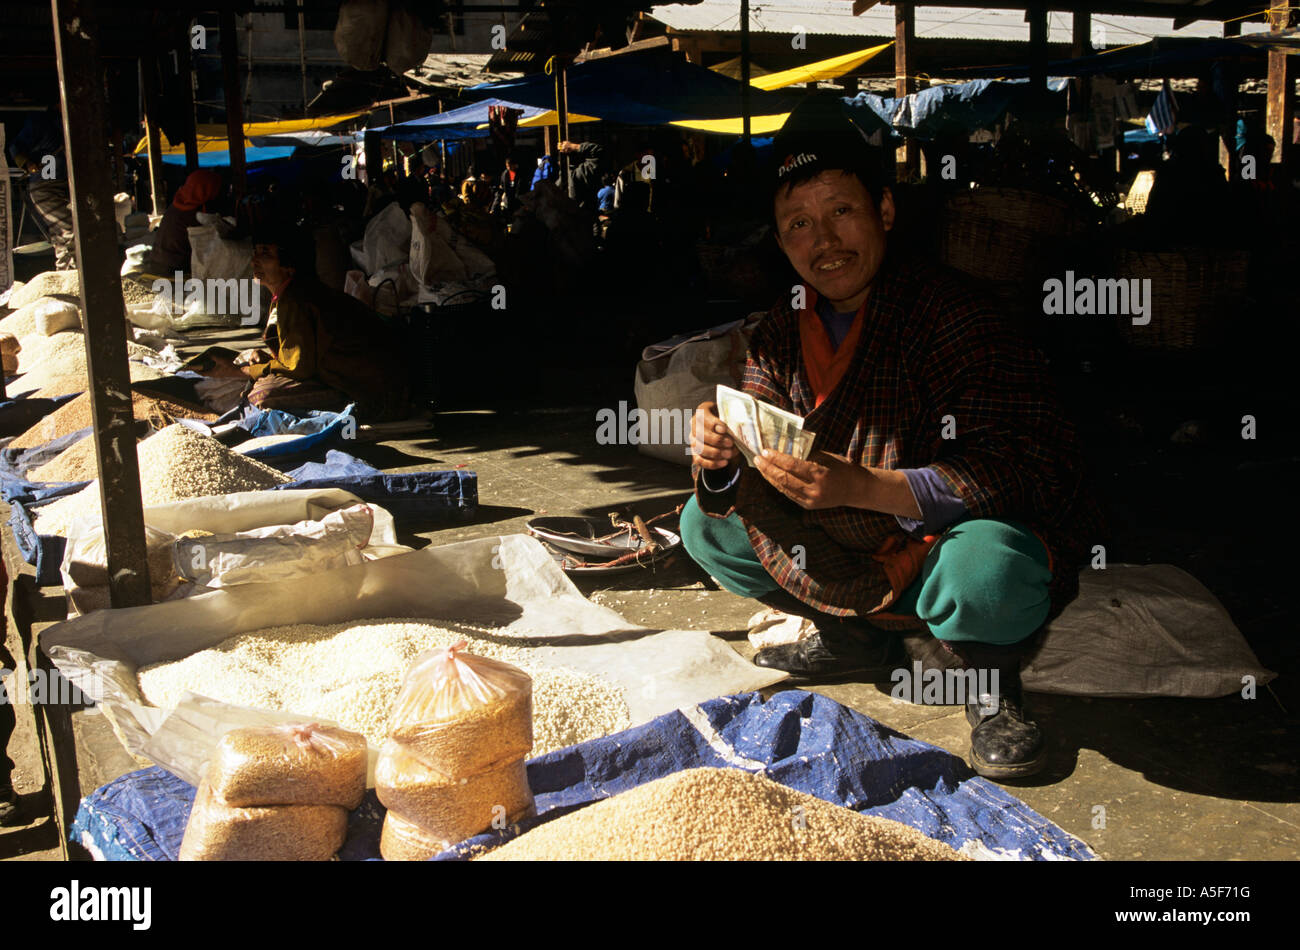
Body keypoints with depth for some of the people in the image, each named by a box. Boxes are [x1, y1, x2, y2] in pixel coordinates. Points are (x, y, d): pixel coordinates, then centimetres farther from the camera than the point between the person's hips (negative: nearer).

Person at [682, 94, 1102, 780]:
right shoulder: (781, 334, -1)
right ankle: (858, 637, 12)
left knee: (988, 569, -39)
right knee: (706, 526, 1)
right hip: (845, 564, 7)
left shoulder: (946, 317, -22)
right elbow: (748, 480, 2)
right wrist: (720, 456, -24)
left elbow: (1035, 469, -31)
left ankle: (985, 674, -2)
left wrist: (863, 487, -39)